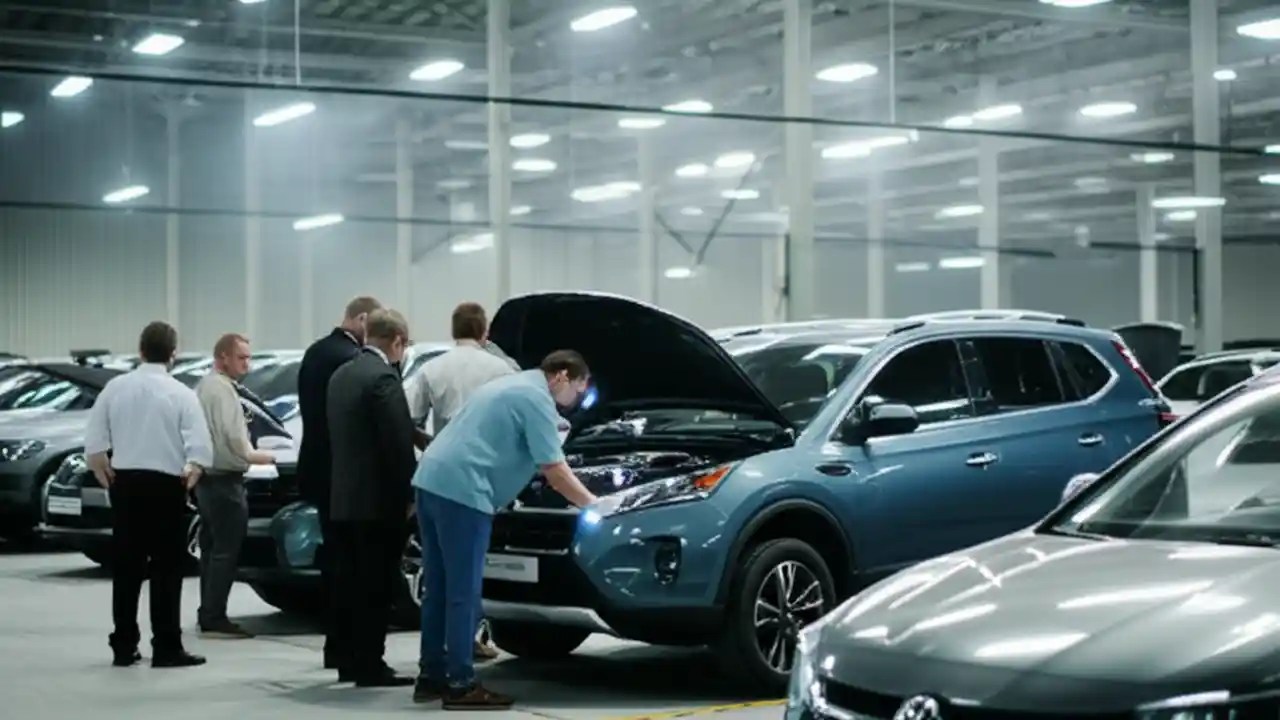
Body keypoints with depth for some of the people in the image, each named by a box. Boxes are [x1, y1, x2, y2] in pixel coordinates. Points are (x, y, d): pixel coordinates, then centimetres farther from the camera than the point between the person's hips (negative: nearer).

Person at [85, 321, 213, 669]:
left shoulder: (116, 387, 2)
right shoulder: (180, 393, -7)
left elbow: (94, 442, 2)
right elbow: (201, 448, -12)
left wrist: (107, 477, 12)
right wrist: (191, 474, 4)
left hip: (125, 483, 4)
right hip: (165, 484, -3)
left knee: (126, 568, 10)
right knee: (166, 569, 1)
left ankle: (124, 647, 13)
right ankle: (166, 648, 1)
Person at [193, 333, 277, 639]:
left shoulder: (203, 386, 14)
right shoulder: (223, 389, -15)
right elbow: (234, 438, -20)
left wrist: (246, 453, 12)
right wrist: (259, 456, -5)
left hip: (205, 478, 10)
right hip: (224, 480, -10)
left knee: (212, 548, 14)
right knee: (225, 551, -8)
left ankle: (208, 615, 17)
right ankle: (215, 619, -8)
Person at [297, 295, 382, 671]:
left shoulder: (315, 351, 11)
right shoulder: (352, 359, -19)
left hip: (317, 467, 9)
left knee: (333, 556, 16)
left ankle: (337, 643, 22)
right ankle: (343, 646, 1)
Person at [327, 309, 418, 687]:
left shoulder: (341, 375, 12)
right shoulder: (384, 378, -15)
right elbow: (398, 444, -17)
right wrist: (408, 494, -9)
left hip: (343, 499, 9)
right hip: (378, 500, -9)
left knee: (351, 583, 12)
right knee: (376, 586, -4)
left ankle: (351, 661, 17)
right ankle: (370, 666, -2)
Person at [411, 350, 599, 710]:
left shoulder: (512, 385, 25)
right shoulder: (536, 399, -5)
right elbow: (554, 469, -8)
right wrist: (594, 505, 4)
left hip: (431, 482, 10)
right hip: (461, 491, -10)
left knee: (440, 588, 14)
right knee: (463, 592, -5)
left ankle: (431, 676, 19)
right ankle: (460, 684, -2)